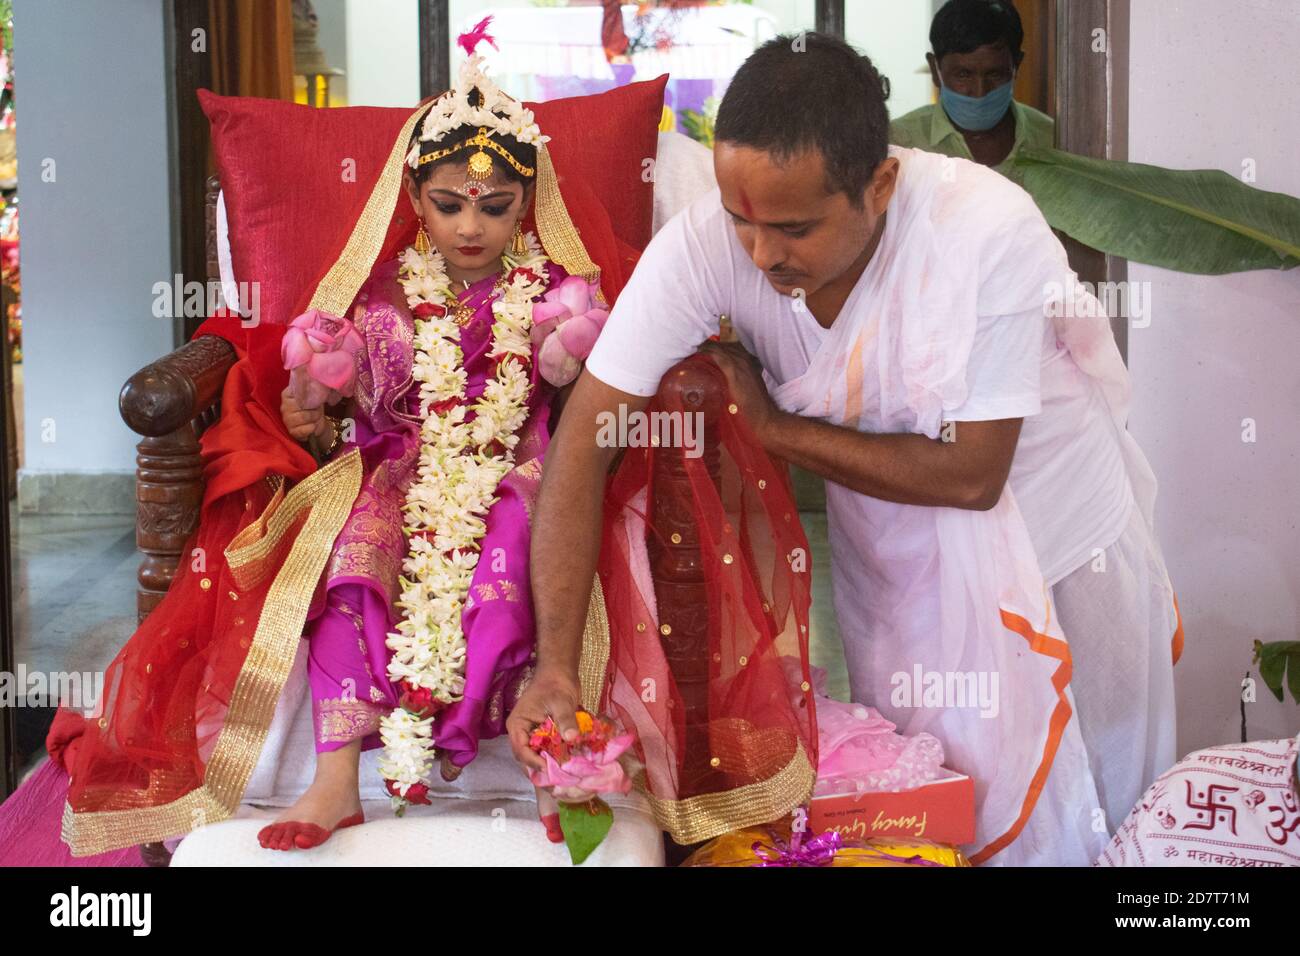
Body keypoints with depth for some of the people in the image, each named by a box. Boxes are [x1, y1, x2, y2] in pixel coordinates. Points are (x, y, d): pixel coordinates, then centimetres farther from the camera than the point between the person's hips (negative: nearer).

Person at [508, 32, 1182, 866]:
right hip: (892, 542, 2)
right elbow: (586, 440, -26)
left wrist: (771, 425, -23)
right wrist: (557, 666, -32)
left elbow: (969, 475, -28)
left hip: (1058, 510, -2)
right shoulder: (705, 242, -27)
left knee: (1079, 796, 13)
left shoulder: (990, 232, -33)